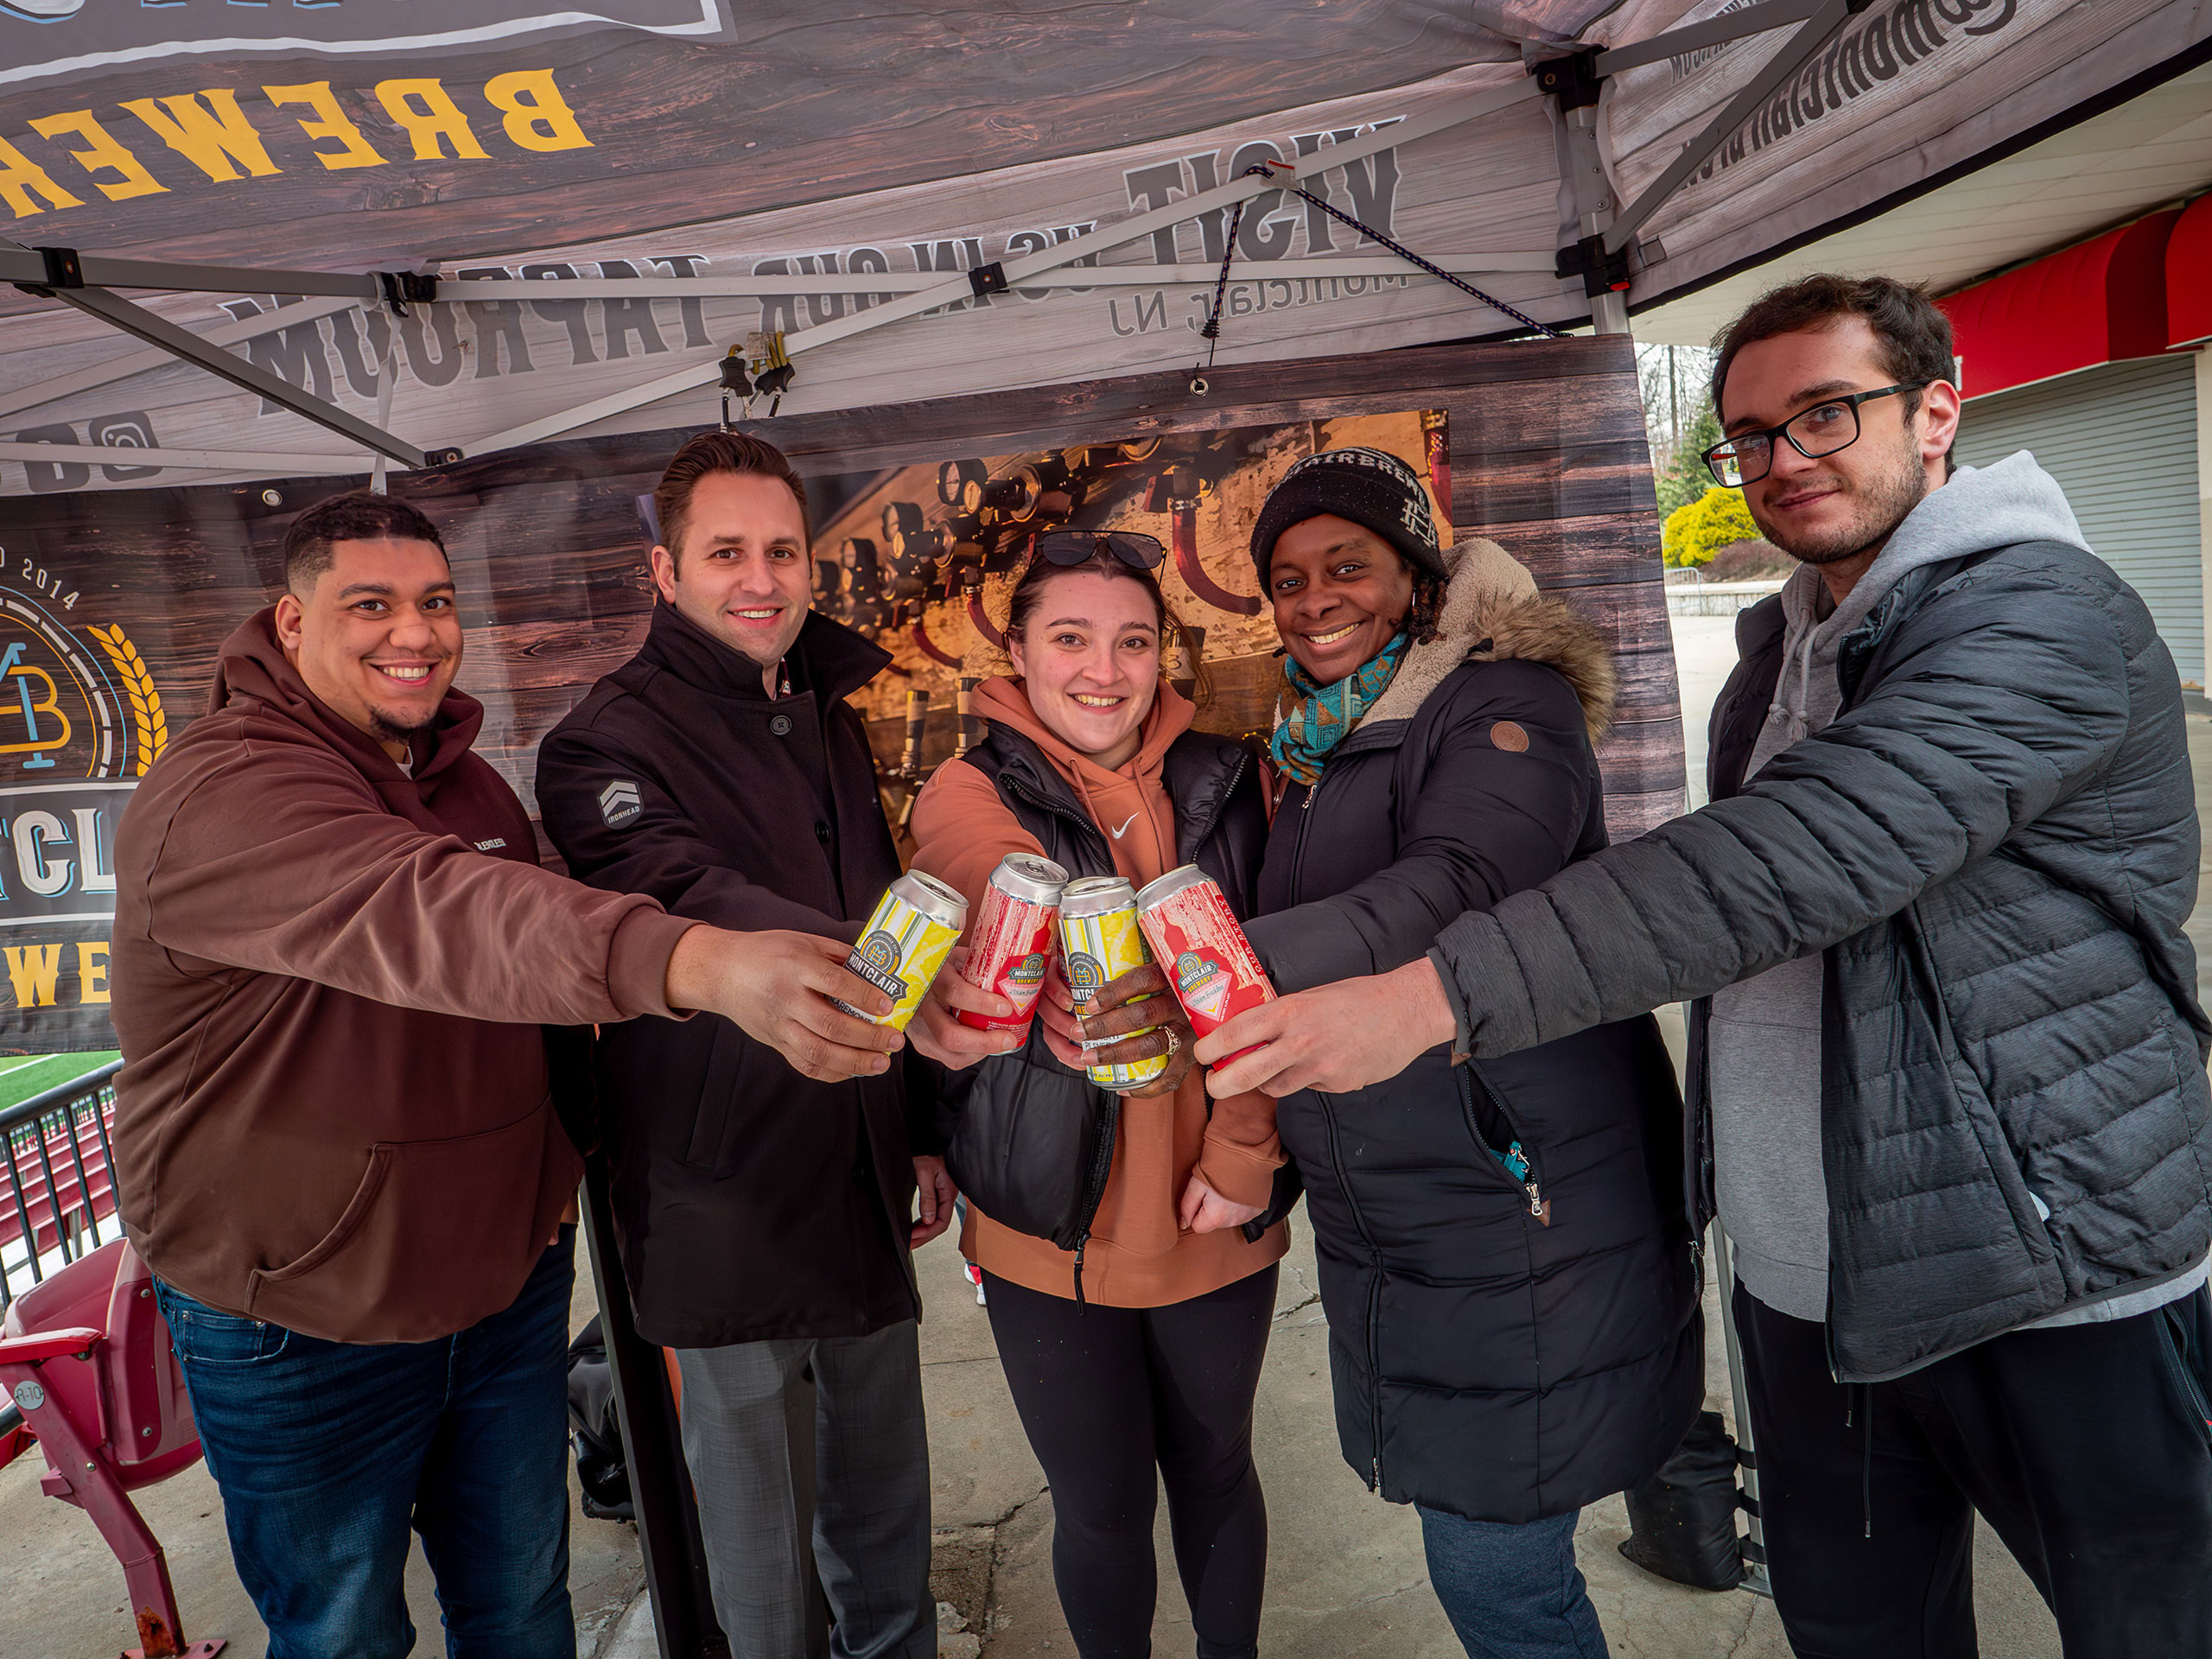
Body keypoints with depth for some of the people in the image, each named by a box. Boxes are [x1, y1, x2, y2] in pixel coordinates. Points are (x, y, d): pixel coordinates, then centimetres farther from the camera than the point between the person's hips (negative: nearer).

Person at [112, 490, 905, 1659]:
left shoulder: (464, 780, 6)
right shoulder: (219, 795, -22)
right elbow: (432, 916, -42)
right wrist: (706, 964, -57)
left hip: (508, 1278, 6)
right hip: (304, 1328, -6)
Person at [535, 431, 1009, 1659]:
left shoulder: (833, 718, 10)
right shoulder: (607, 742, -10)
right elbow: (699, 908, -30)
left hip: (866, 1179, 6)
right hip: (730, 1199, -6)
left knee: (885, 1483, 21)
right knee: (762, 1516, 11)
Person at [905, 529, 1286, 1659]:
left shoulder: (1228, 783, 0)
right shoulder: (969, 796, -7)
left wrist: (1246, 1150, -10)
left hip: (1217, 1216, 2)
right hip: (1050, 1230, -2)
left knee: (1215, 1472, 22)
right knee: (1102, 1506, 14)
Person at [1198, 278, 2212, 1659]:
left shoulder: (2046, 620, -17)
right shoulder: (1782, 649, 10)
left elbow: (1789, 863, -32)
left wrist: (1432, 998, -37)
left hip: (2053, 1297, -6)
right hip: (1806, 1285, 7)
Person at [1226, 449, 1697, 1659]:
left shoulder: (1505, 705, -11)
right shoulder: (1319, 748, 13)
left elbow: (1455, 890, -30)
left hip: (1518, 1216, -7)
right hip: (1376, 1228, 7)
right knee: (1473, 1551, 17)